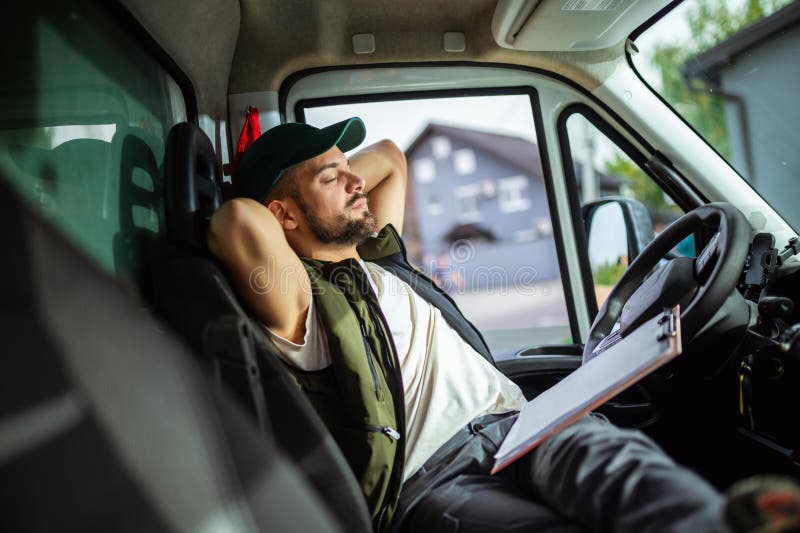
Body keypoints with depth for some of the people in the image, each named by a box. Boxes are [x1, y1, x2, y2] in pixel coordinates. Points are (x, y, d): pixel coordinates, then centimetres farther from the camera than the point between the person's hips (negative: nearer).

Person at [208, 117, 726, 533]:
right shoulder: (300, 304, 1)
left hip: (518, 423, 6)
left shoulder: (382, 261, 27)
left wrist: (331, 176, 28)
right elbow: (240, 220, -21)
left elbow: (389, 156, 42)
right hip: (431, 481, -6)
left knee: (614, 457, -29)